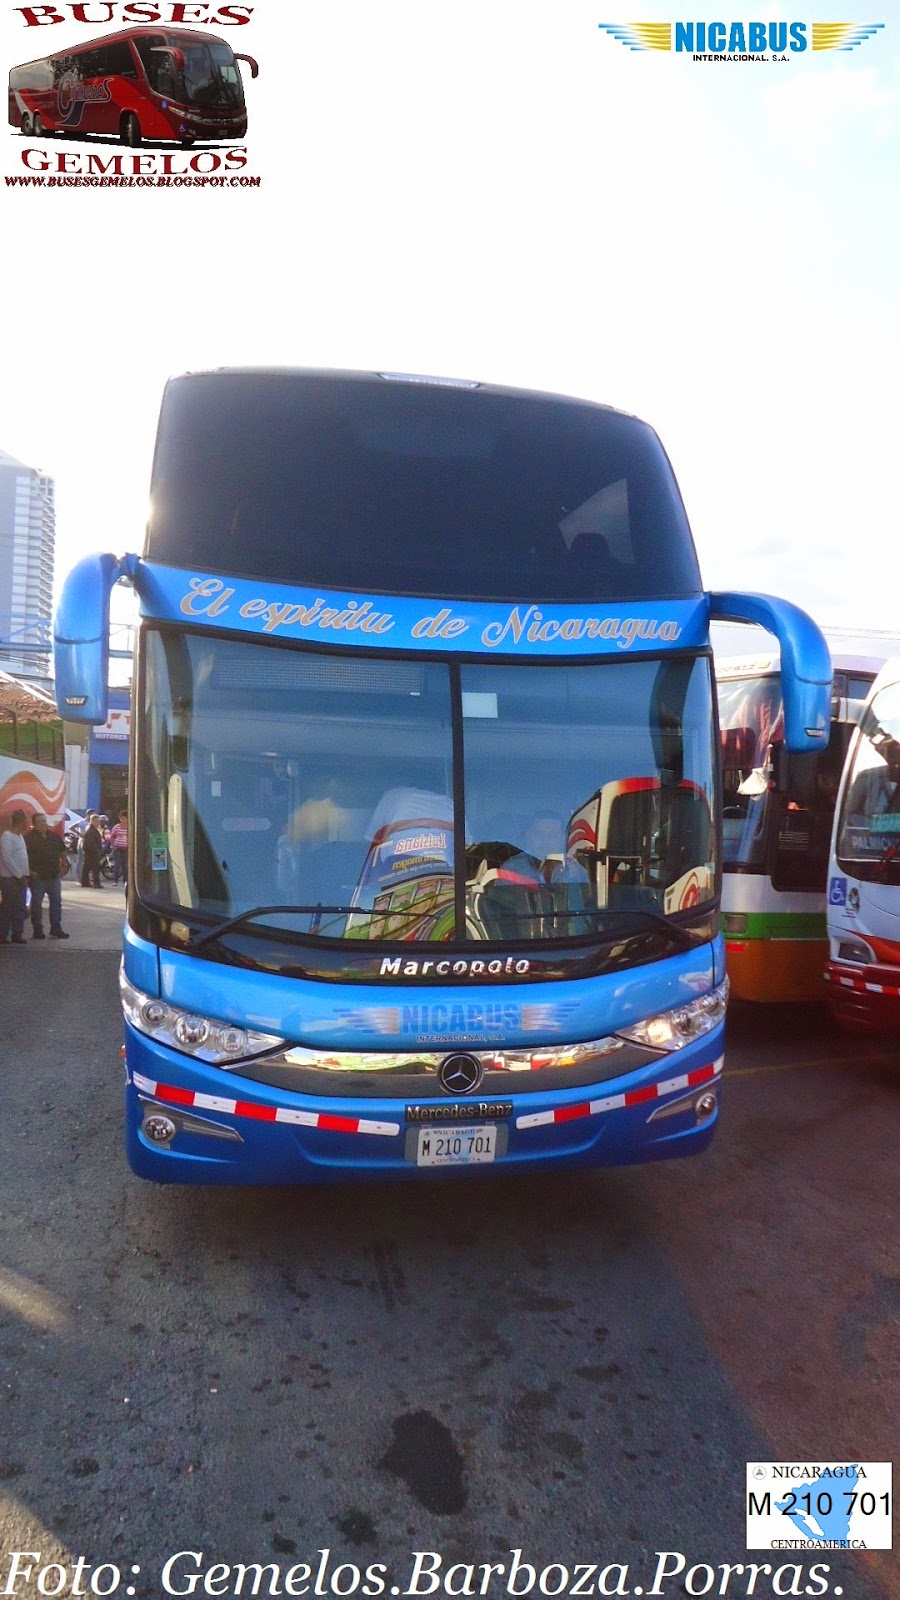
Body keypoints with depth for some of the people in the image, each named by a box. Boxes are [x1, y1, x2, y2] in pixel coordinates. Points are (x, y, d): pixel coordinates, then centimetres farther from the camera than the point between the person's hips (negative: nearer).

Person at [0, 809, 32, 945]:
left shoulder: (20, 836, 14)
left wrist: (25, 875, 9)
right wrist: (19, 875, -17)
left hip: (20, 878, 8)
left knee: (19, 908, 8)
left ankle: (17, 935, 13)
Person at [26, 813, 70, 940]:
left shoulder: (55, 837, 9)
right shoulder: (29, 838, -8)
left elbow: (63, 852, 21)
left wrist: (64, 865, 11)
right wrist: (30, 871, -15)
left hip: (54, 876, 5)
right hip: (38, 877, -5)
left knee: (56, 902, 7)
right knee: (36, 904, 3)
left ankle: (56, 929, 14)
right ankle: (37, 930, 12)